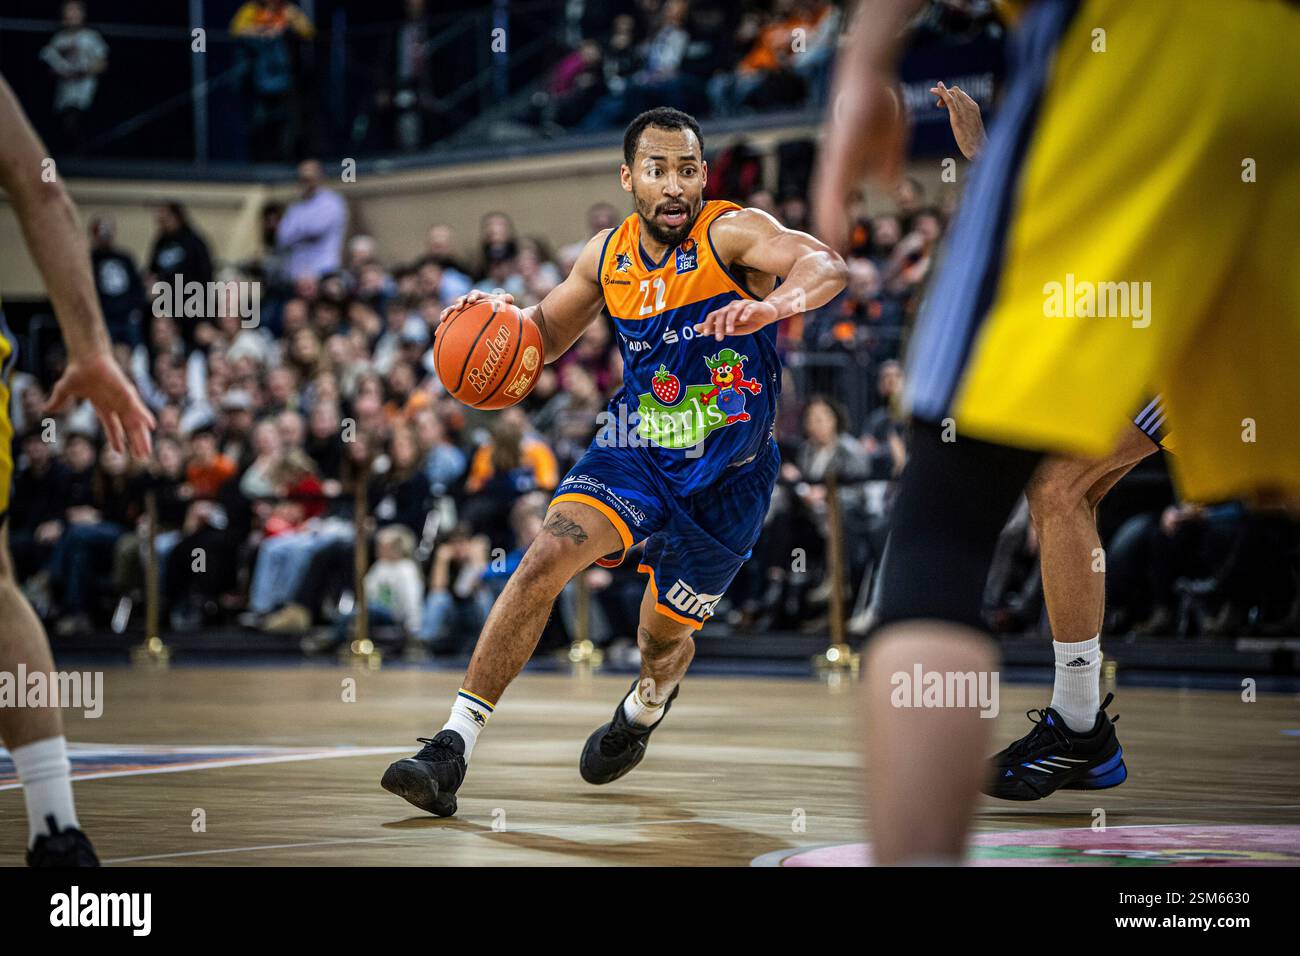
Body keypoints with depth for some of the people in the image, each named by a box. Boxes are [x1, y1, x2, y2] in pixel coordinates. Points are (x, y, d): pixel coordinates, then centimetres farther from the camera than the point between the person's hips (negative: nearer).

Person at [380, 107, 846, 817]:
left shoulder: (730, 233, -16)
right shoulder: (608, 255, 0)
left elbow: (828, 267, -34)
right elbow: (547, 333, 18)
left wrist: (774, 304, -55)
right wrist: (502, 313, -5)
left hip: (726, 477, -3)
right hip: (634, 450, 3)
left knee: (664, 636, 12)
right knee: (546, 557, -22)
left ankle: (646, 707, 52)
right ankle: (451, 748, -22)